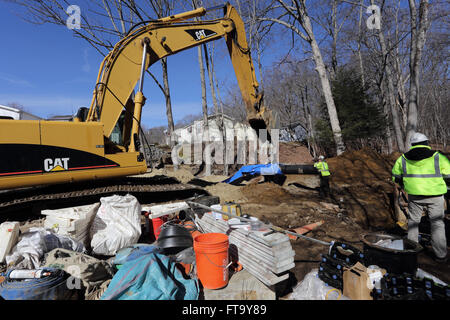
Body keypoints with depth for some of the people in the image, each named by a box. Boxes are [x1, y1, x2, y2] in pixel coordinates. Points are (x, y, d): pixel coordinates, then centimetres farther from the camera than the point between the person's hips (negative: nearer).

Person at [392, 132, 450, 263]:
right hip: (434, 195, -1)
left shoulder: (403, 159, 0)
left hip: (414, 195, 1)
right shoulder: (438, 157, -6)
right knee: (437, 223, 11)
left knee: (413, 221, 15)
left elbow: (396, 176, 9)